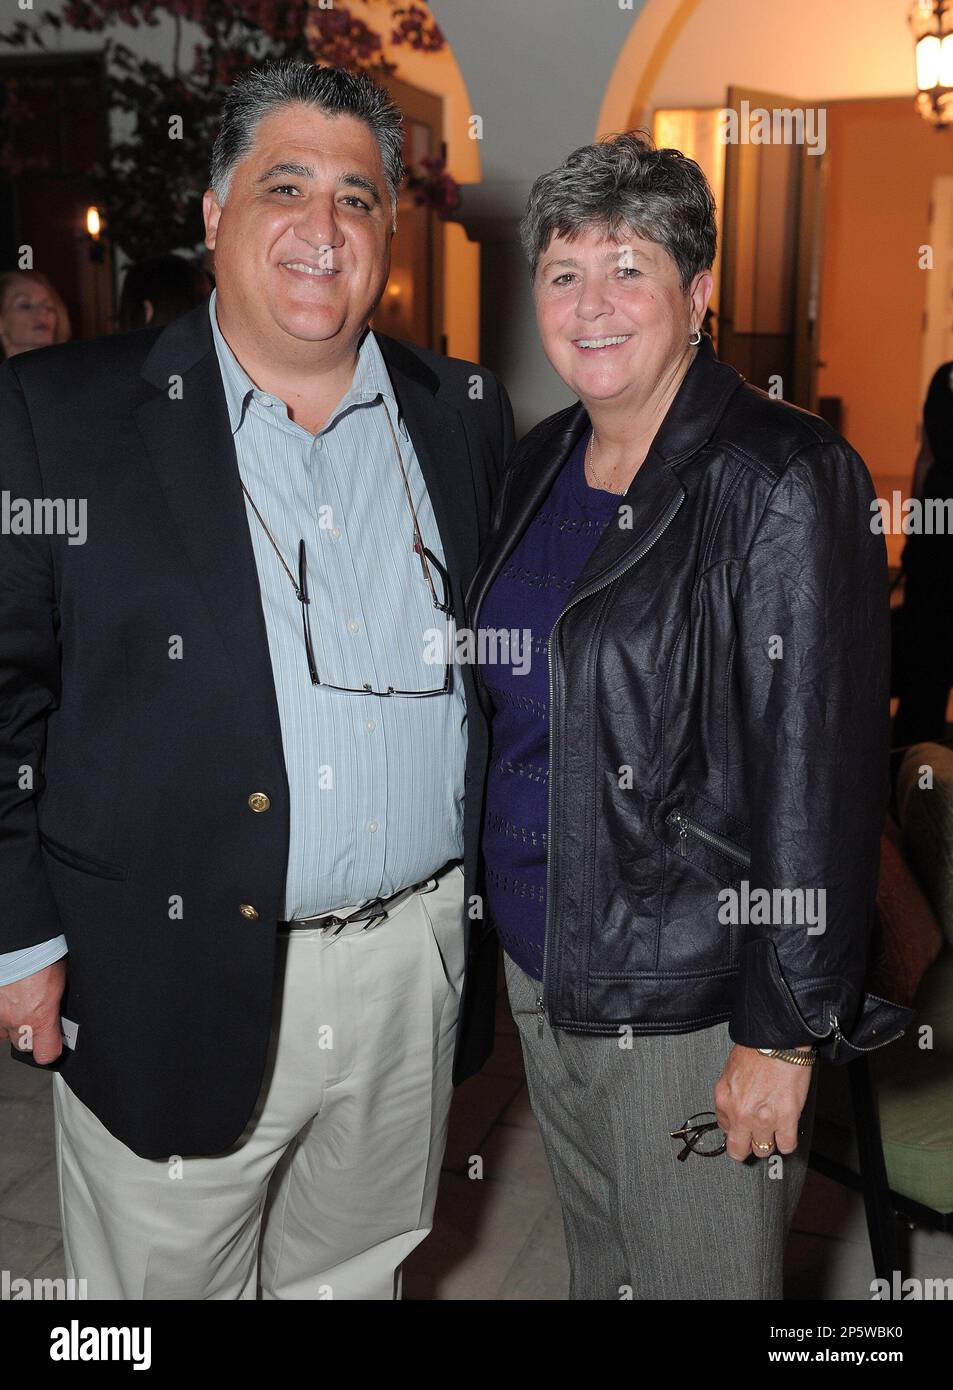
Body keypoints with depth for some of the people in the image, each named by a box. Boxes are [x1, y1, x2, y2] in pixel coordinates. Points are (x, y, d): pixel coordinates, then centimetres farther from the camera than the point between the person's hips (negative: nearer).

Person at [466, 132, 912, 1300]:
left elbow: (821, 772, -18)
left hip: (690, 997, -6)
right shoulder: (539, 466, 5)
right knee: (595, 1264, 24)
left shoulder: (782, 479, -17)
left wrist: (784, 1032, -16)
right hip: (539, 962, 7)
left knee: (698, 1277, 13)